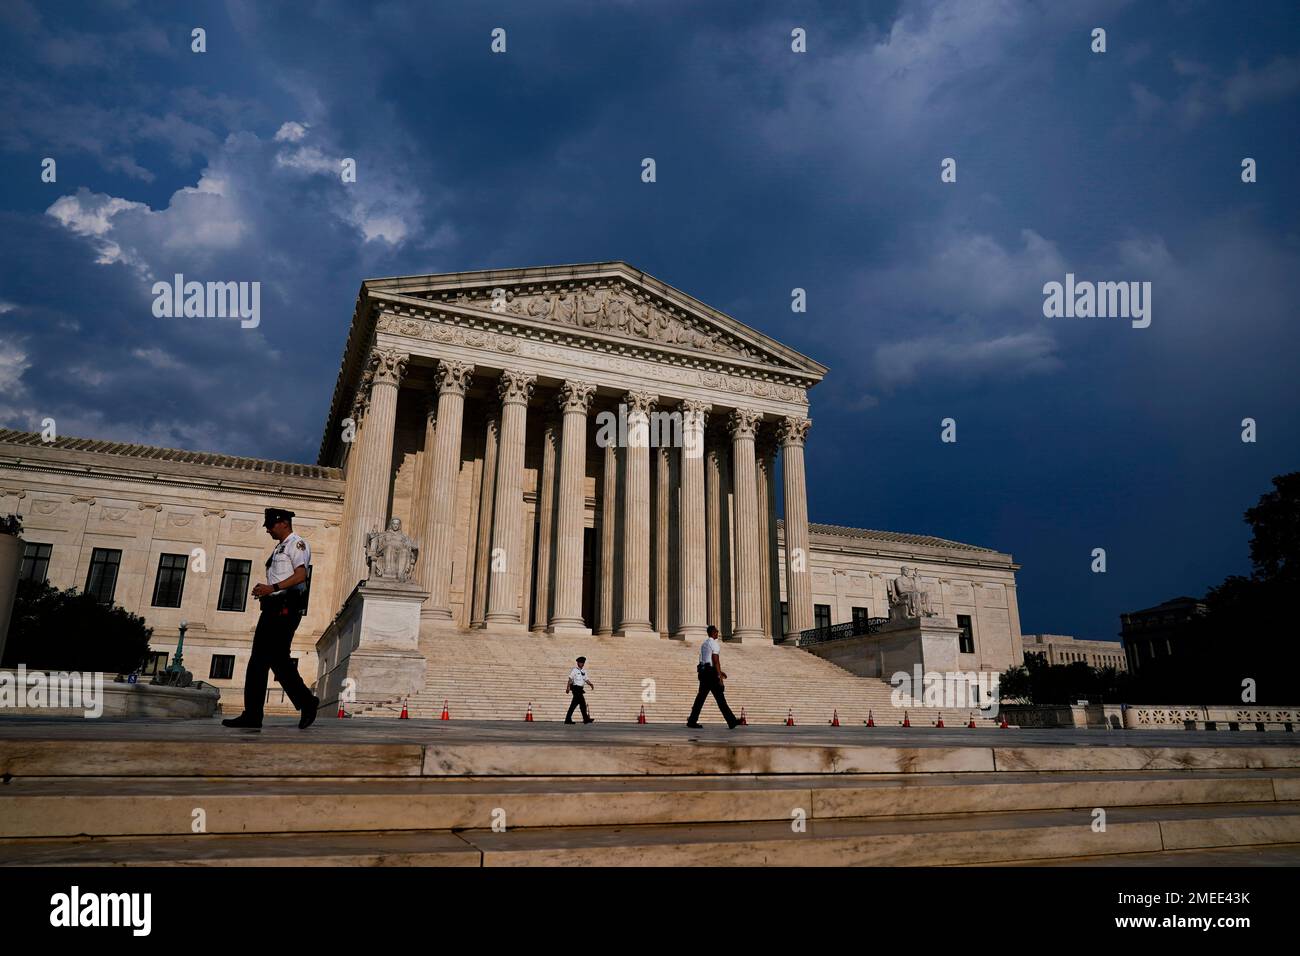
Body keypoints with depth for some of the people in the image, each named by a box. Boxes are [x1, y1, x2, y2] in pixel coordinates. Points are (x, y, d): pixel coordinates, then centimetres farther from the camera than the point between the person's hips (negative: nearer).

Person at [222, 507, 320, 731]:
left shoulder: (297, 544, -3)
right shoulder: (279, 548, 27)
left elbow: (300, 576, -18)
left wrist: (272, 587, -24)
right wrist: (264, 590, 13)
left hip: (286, 607, -10)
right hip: (273, 607, 10)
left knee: (278, 658, -15)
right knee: (258, 661, 4)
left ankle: (306, 702, -5)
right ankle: (252, 715, 5)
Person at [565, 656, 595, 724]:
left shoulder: (584, 671, 17)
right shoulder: (574, 670, -3)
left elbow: (586, 679, 13)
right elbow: (570, 679, -10)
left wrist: (590, 684, -7)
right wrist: (568, 687, -20)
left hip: (580, 689, 7)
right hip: (576, 688, -7)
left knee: (574, 704, 8)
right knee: (582, 703, -11)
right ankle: (586, 719, -9)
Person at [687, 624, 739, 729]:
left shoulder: (704, 644, 19)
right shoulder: (714, 644, -8)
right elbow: (715, 660, -16)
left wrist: (719, 671, 28)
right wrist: (720, 675, -16)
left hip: (703, 671, 8)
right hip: (711, 672, -8)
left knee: (701, 696, 7)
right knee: (720, 698, -4)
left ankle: (692, 721, 3)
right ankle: (732, 721, 1)